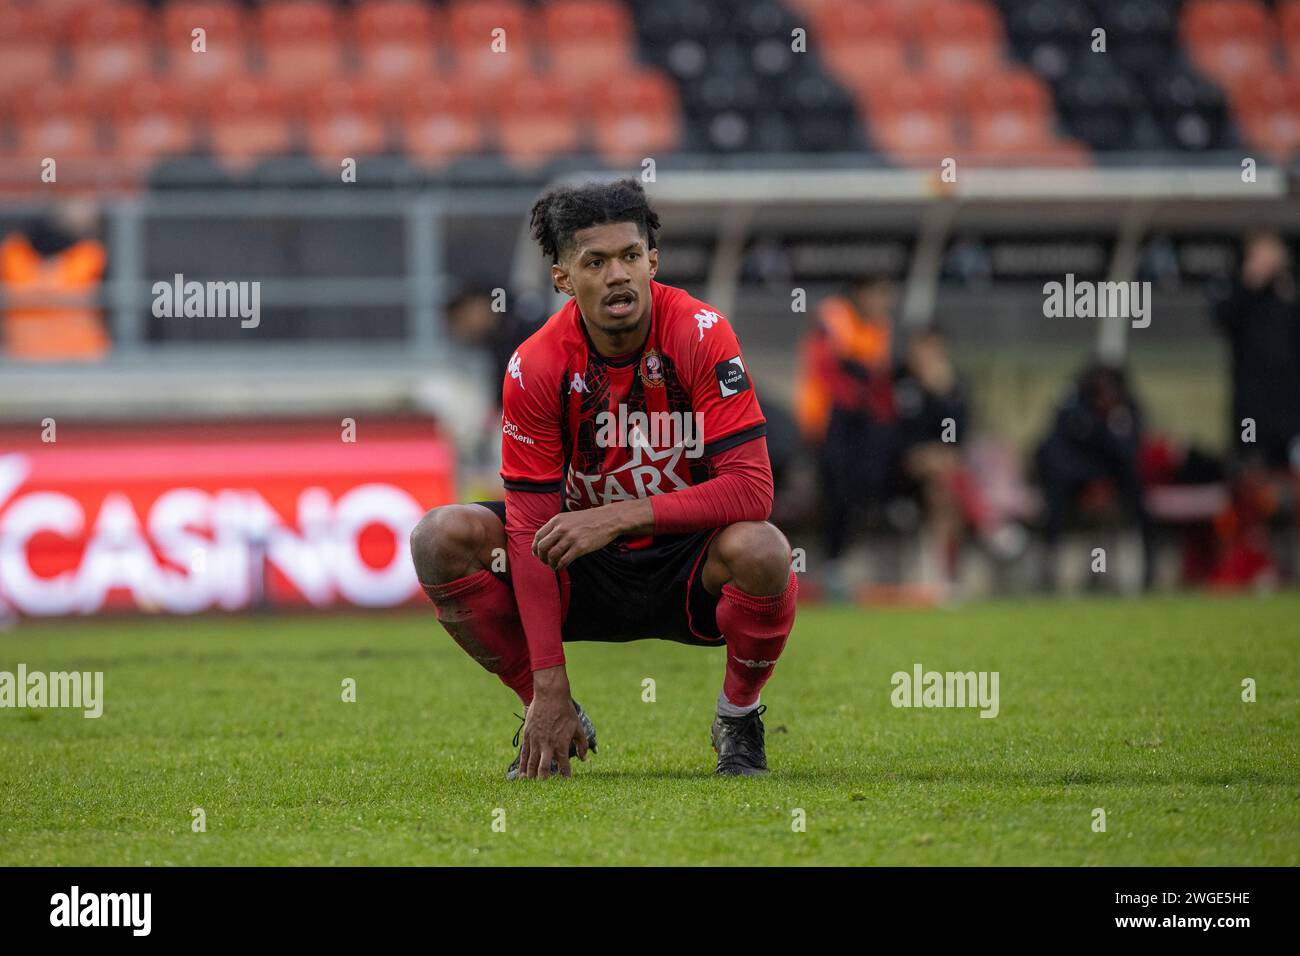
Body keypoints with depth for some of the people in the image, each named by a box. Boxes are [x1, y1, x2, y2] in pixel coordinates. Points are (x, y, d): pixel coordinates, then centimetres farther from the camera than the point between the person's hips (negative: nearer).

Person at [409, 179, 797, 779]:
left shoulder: (701, 336, -18)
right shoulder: (535, 366, -14)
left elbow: (751, 489, -24)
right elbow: (531, 526, -16)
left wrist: (621, 515, -33)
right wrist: (549, 689, -23)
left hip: (690, 567, -2)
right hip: (585, 573, 2)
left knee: (759, 549, -36)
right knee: (442, 538, -21)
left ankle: (738, 718, -4)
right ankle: (551, 719, 0)